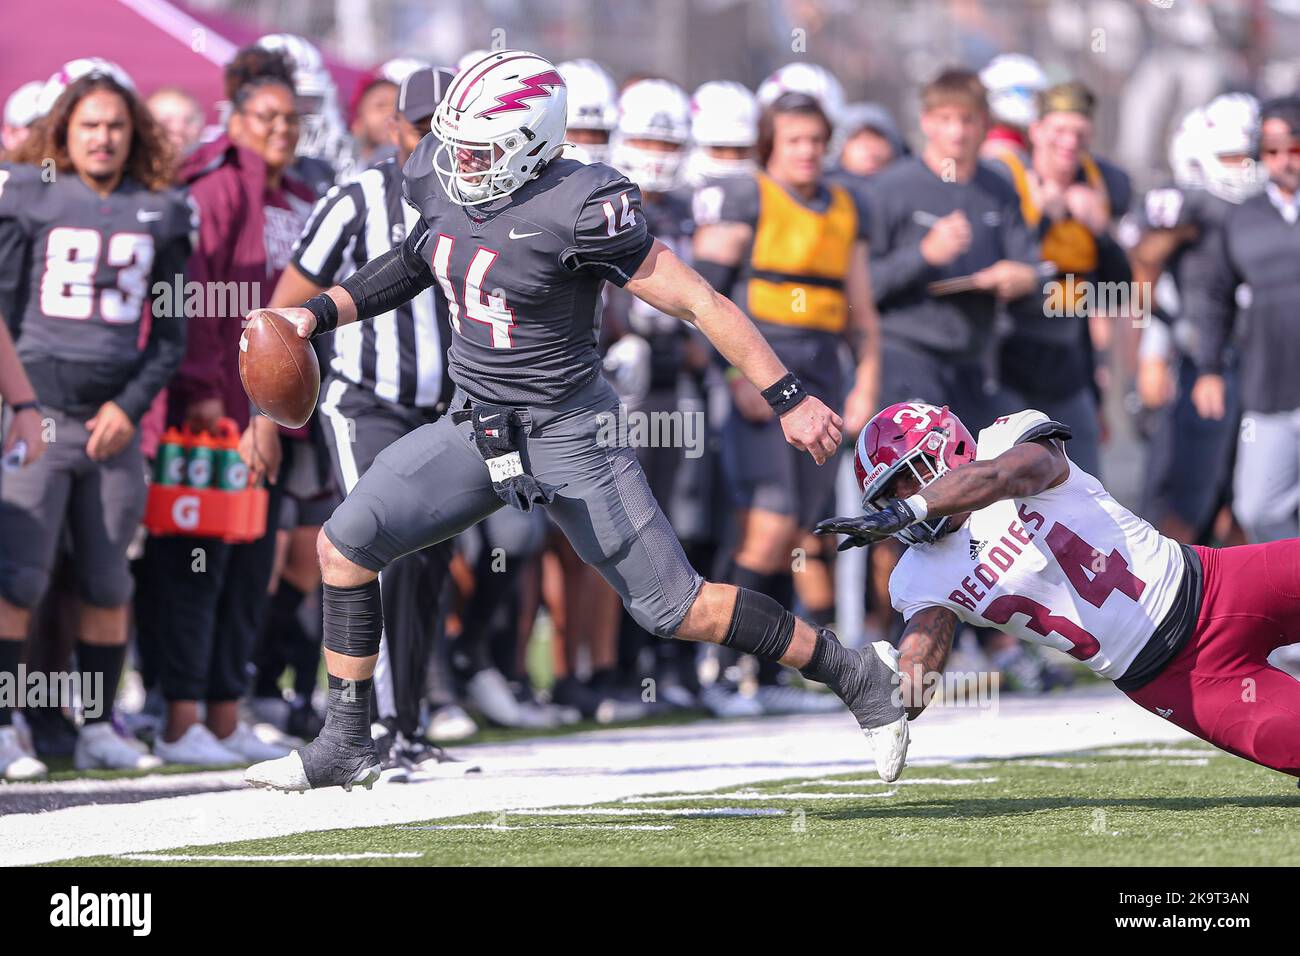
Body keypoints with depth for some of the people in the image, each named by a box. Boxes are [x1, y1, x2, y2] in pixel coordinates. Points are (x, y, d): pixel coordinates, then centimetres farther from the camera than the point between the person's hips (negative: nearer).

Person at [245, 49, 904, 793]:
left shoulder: (577, 212, -23)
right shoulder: (440, 179, -2)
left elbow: (699, 303, -19)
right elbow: (417, 264, 20)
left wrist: (790, 400, -18)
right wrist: (318, 315, 9)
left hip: (566, 438, -7)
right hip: (476, 427, 7)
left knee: (677, 608, -3)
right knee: (346, 543, -2)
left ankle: (857, 676, 13)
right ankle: (348, 745, 9)